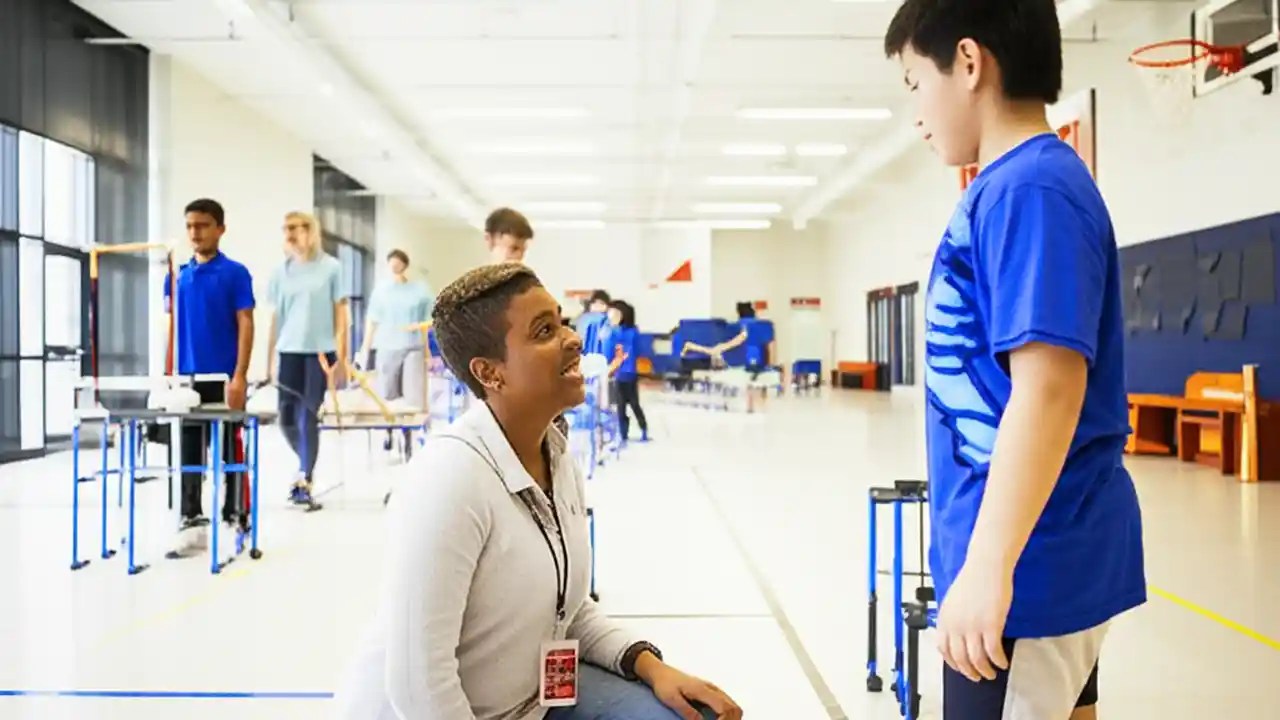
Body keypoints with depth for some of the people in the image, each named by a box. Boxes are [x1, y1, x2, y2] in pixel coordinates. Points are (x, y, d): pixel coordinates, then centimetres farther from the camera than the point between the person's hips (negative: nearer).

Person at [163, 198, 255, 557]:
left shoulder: (235, 273, -4)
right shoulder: (176, 275, 10)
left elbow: (245, 325, -8)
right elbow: (170, 324, 14)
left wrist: (239, 376, -16)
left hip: (223, 378, -4)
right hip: (187, 378, 5)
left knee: (229, 452, 5)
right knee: (189, 453, 7)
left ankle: (234, 520, 14)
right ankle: (192, 521, 14)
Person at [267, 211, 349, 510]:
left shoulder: (331, 268, -1)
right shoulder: (281, 271, 8)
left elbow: (340, 314, -1)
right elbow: (276, 317, 11)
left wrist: (340, 357, -5)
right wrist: (270, 359, 10)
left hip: (320, 352, -3)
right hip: (288, 352, 3)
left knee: (308, 417, -4)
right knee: (287, 419, 5)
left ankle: (304, 483, 4)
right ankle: (306, 468, 31)